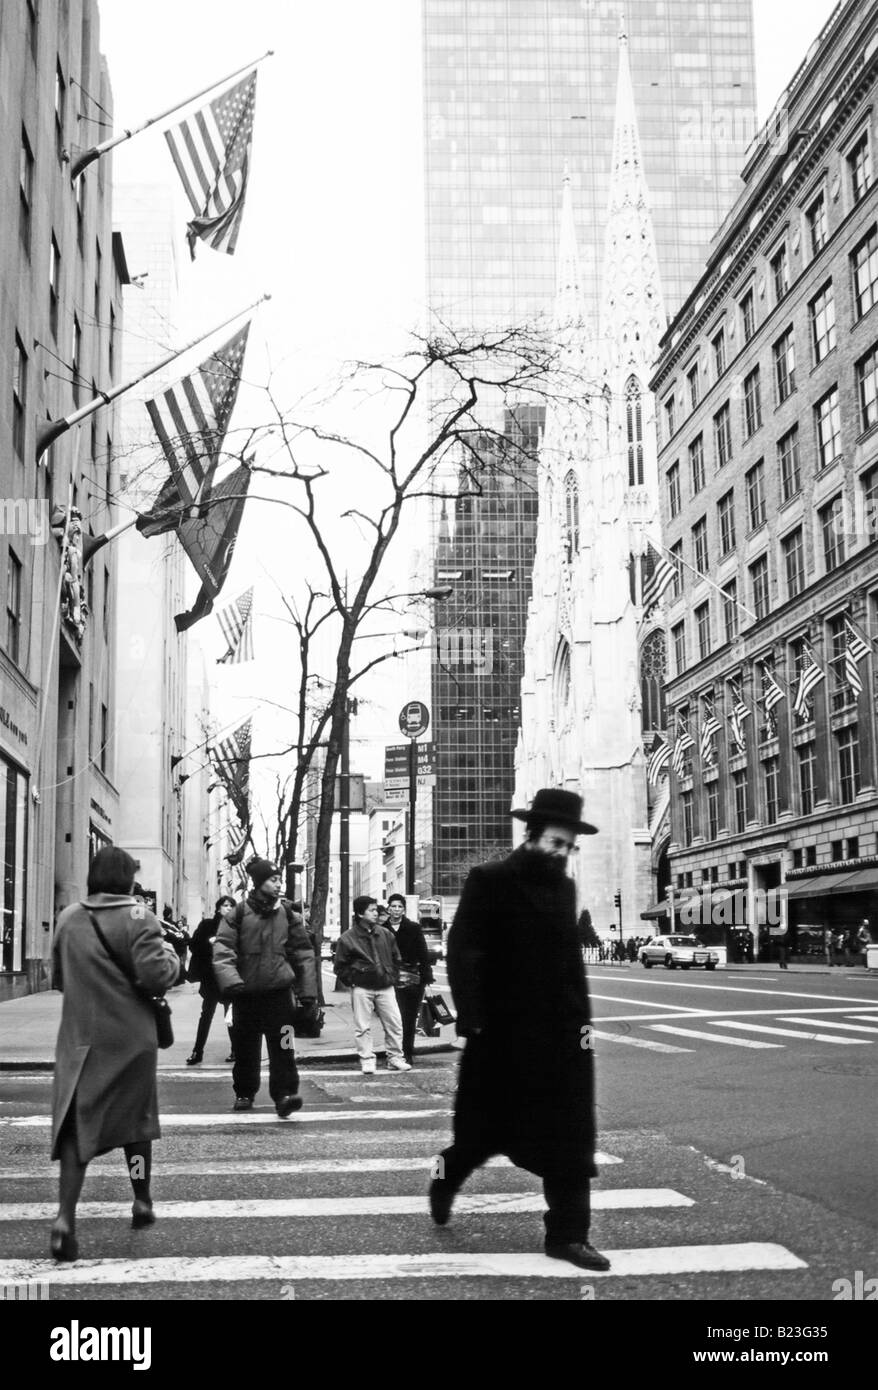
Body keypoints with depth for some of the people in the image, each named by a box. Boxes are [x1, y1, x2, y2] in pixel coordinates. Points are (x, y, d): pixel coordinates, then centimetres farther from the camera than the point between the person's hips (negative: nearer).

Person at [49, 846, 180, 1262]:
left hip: (78, 1037, 3)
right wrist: (171, 956, 0)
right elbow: (155, 974, -19)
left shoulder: (68, 918, 5)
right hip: (130, 1036, -2)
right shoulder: (136, 917, -11)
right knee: (135, 1117, 17)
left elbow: (59, 978, 16)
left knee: (75, 1125, 1)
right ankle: (142, 1201, 30)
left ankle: (65, 1217, -14)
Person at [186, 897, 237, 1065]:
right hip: (211, 977, 0)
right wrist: (209, 942, -17)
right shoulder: (207, 925, 3)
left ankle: (235, 1050, 15)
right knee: (206, 1014, 1)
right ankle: (197, 1052, 5)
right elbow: (194, 946, -2)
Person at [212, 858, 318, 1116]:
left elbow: (303, 955, 7)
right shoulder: (240, 913, -2)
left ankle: (284, 1094, -11)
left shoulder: (288, 914, 4)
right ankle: (244, 1093, 28)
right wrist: (230, 980, -25)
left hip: (279, 990, 0)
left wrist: (308, 993, 4)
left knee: (283, 1046, -12)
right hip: (246, 992, 0)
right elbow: (223, 949, -9)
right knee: (246, 1048, 12)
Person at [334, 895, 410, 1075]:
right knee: (363, 1027, -1)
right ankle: (367, 1061, 7)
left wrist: (393, 977, 9)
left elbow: (396, 958, 18)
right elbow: (340, 966, 1)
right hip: (361, 989, -3)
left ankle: (395, 1058, 13)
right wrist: (352, 982, -4)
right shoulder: (347, 938, -4)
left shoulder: (385, 934, 8)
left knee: (395, 1023, 1)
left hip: (385, 987, 3)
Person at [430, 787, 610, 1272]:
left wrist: (582, 1016, 5)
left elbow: (571, 957, 13)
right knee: (485, 1128, 10)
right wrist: (472, 1021, -20)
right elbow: (463, 953, -14)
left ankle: (567, 1234, 8)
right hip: (503, 1032, -5)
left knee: (569, 1134, 1)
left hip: (559, 1031, 5)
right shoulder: (490, 881, -10)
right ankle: (445, 1180, 38)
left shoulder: (563, 887, 9)